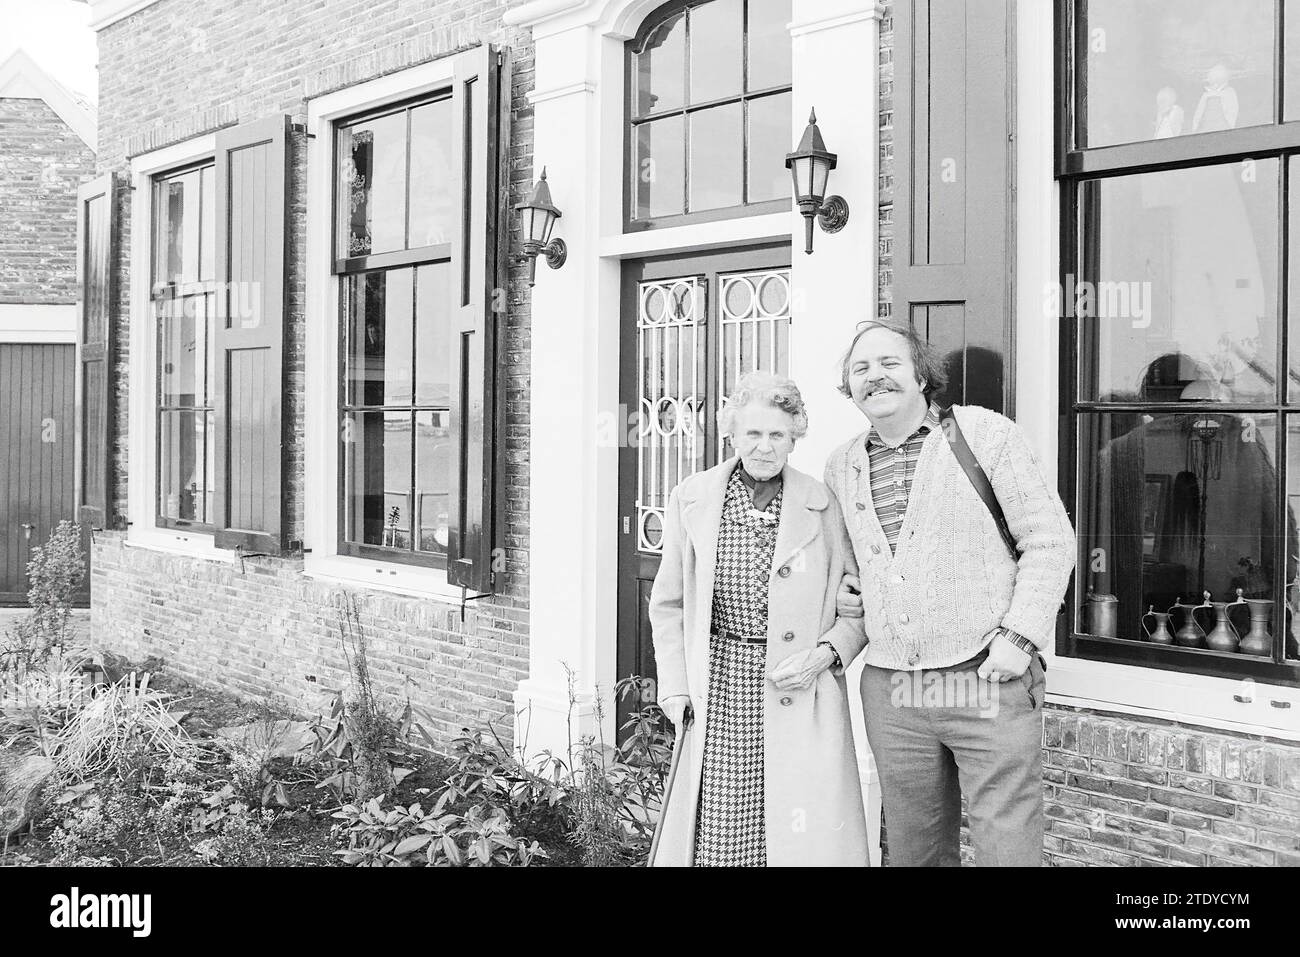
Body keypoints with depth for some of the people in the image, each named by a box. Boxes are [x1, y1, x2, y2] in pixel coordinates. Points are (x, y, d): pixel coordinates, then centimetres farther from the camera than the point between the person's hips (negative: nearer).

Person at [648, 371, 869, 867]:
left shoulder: (823, 505, 0)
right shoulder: (691, 499, 4)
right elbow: (668, 604, 12)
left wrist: (826, 652, -8)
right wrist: (675, 689, 5)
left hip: (797, 693, -1)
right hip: (716, 694, 1)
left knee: (808, 842, -2)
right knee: (716, 838, 1)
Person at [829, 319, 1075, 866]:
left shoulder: (986, 434, -3)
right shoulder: (841, 467, 11)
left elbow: (1049, 540, -3)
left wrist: (1019, 637, -12)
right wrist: (845, 590, 8)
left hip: (989, 679, -4)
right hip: (890, 692, 5)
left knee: (1008, 850, -1)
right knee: (914, 852, 14)